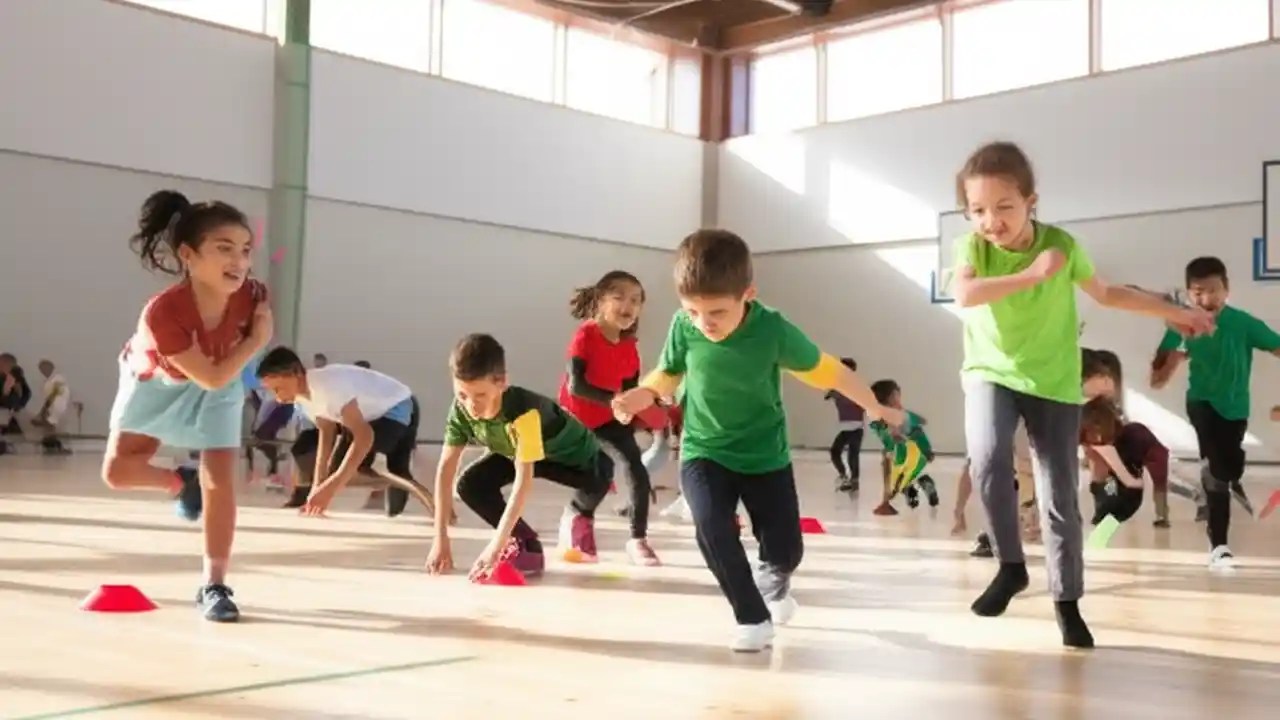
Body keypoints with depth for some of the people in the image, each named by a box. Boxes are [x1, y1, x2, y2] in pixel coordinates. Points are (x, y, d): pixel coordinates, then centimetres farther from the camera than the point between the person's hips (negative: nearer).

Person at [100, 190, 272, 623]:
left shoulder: (252, 295, -32)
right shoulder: (162, 313, -43)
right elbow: (211, 377, -35)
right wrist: (255, 341, -34)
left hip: (218, 383, 1)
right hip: (155, 381, -1)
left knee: (220, 481, -8)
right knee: (118, 472, -1)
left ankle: (213, 587, 2)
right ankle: (181, 483, 31)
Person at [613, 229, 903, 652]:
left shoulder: (773, 329, -23)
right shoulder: (683, 327, -18)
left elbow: (824, 370, -9)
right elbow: (669, 372, 1)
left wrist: (876, 408, 2)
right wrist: (646, 393, -22)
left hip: (766, 455, 0)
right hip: (704, 452, 1)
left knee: (786, 549, 2)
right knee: (713, 530, -24)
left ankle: (773, 579, 42)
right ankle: (753, 618, -1)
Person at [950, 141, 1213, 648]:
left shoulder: (1061, 244, -9)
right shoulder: (973, 246, -11)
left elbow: (1107, 294, 8)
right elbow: (964, 295, -33)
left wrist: (1174, 312, 14)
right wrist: (1032, 275, -30)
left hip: (1054, 383, 1)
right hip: (992, 375, -1)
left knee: (1060, 498, 1)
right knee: (987, 456, -29)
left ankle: (1067, 600, 20)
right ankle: (1011, 566, -8)